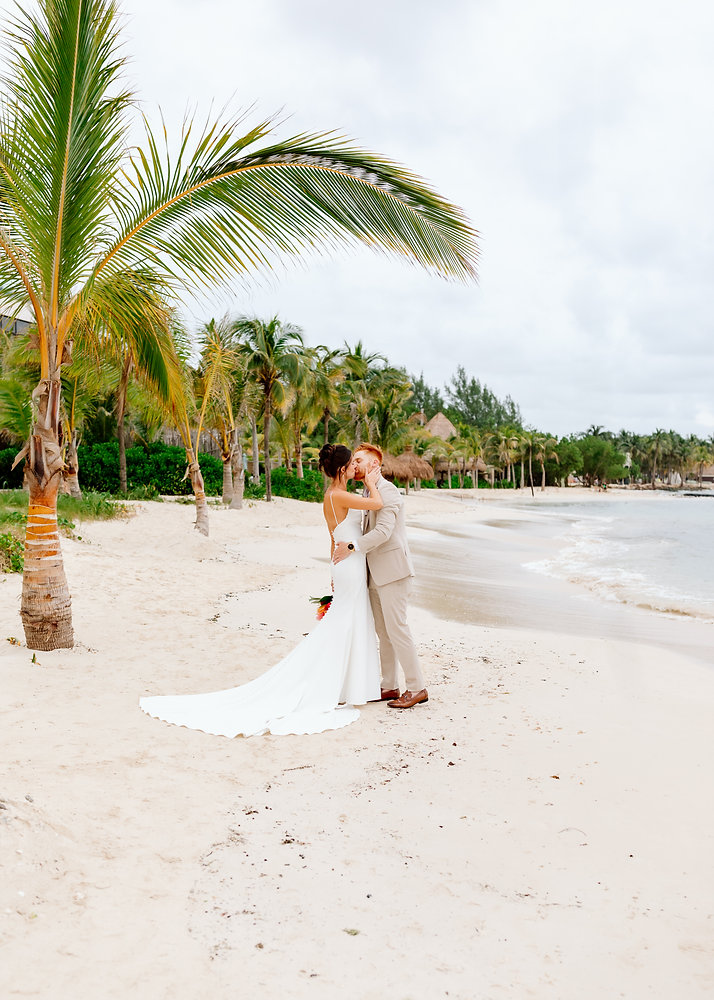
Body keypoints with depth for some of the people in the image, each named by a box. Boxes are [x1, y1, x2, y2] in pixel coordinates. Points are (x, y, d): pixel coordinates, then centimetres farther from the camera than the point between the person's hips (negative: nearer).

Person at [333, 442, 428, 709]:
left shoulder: (387, 490, -11)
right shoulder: (368, 493, 18)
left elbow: (384, 531, -22)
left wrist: (353, 548, -22)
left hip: (392, 570, -9)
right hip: (376, 573, 9)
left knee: (396, 629, -8)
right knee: (383, 632, 11)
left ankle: (416, 688, 0)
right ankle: (389, 687, 19)